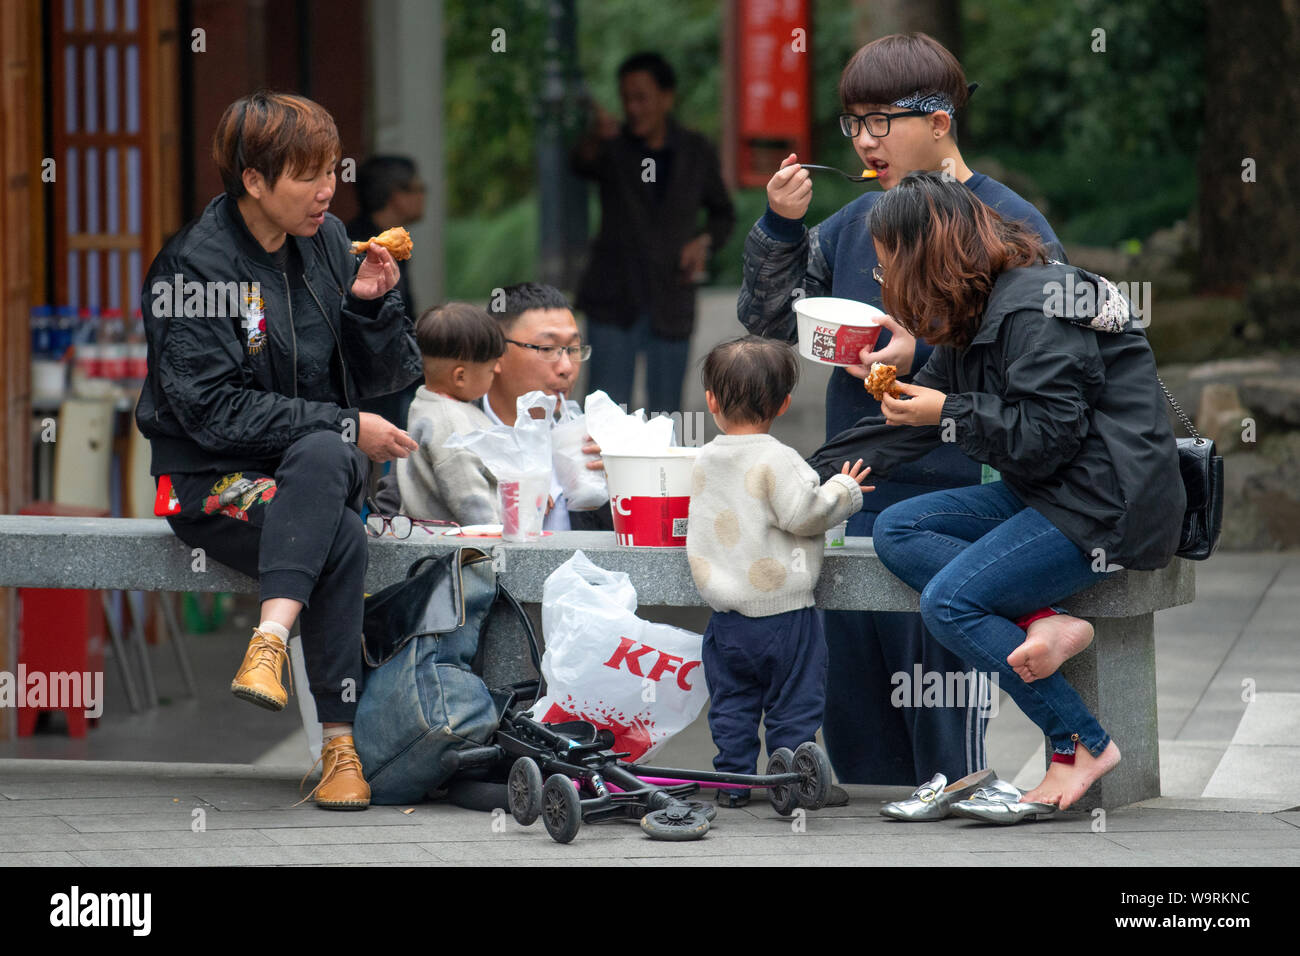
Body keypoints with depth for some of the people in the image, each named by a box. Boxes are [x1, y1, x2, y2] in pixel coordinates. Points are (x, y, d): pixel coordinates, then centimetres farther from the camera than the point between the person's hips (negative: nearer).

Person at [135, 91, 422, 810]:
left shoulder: (327, 241, 8)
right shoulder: (194, 266, -11)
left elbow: (380, 379, 13)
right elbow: (214, 412, -17)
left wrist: (371, 304, -8)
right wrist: (346, 427, -18)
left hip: (320, 462, 4)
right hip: (211, 480, -4)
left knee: (321, 458, -34)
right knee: (342, 538, -33)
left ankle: (269, 644, -45)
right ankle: (339, 744, -34)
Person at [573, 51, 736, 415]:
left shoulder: (697, 153, 2)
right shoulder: (612, 147, -6)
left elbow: (723, 214, 17)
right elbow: (582, 164, -31)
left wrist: (704, 241, -6)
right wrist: (596, 137, -55)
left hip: (670, 314, 2)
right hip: (614, 306, -2)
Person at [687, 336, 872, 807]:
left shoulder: (706, 461, 6)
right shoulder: (776, 461, -15)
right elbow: (803, 513, -20)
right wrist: (843, 490, -2)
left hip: (725, 610, 5)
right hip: (783, 610, -5)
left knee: (732, 703, 14)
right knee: (793, 705, 5)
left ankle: (732, 781, 14)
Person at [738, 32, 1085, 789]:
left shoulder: (1007, 226, -6)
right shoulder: (854, 226, 13)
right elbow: (770, 316, 19)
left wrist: (925, 357, -19)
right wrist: (780, 227, 3)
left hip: (956, 502, -7)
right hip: (857, 497, 7)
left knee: (943, 718, -7)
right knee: (852, 705, 12)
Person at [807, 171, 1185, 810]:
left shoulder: (1034, 310, -16)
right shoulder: (974, 316, 14)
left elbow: (1049, 437, -21)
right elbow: (900, 430, 20)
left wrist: (949, 413, -13)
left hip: (1107, 506, -10)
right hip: (1043, 495, 10)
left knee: (947, 603, -19)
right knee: (896, 531, -1)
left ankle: (1081, 745, -11)